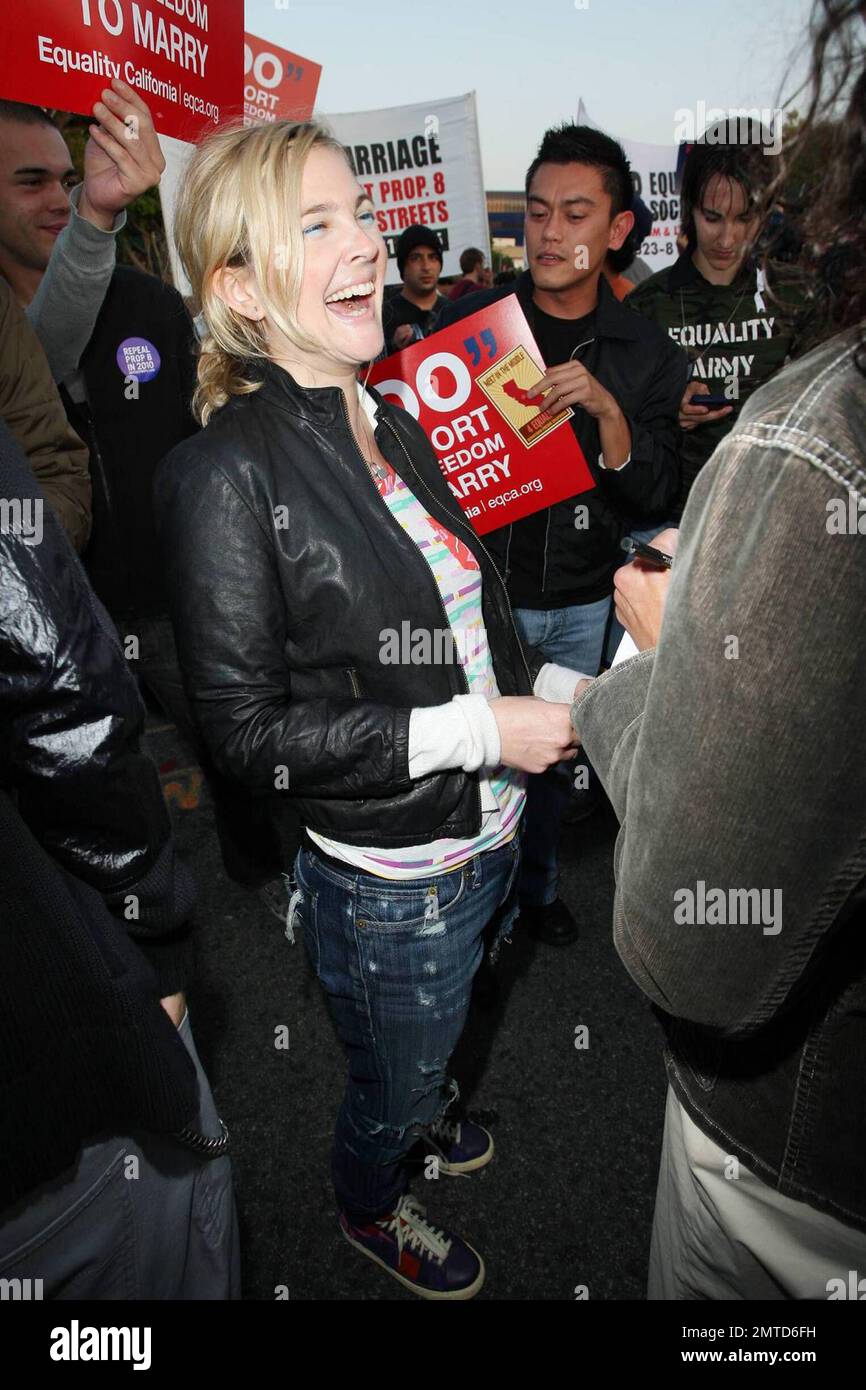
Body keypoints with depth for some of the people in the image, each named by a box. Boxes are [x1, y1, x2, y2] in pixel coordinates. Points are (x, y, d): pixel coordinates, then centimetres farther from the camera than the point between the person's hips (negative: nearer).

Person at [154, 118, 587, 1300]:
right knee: (390, 1079, 21)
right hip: (385, 881, -6)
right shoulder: (224, 474, -22)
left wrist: (556, 686, -2)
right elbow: (248, 732, -23)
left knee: (440, 1030, 33)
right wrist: (476, 731, -25)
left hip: (487, 837, 7)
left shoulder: (392, 426, 2)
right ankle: (370, 1212, 55)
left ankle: (424, 1112, 66)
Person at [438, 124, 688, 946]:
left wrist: (607, 410, -21)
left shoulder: (646, 356, 1)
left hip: (582, 601, 2)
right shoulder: (466, 322, -4)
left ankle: (535, 882, 43)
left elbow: (656, 499, -5)